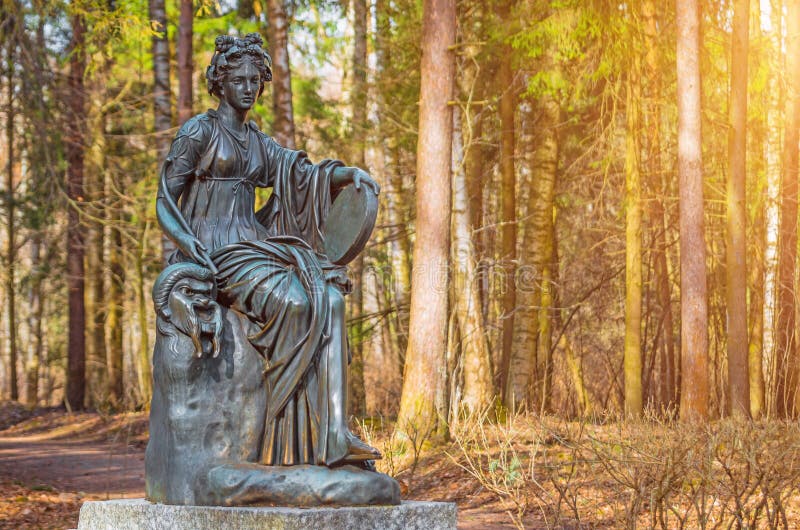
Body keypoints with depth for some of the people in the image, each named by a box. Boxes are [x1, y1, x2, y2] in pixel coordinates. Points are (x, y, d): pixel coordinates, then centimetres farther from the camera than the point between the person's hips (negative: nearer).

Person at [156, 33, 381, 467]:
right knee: (291, 301, -31)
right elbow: (165, 202, -2)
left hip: (253, 244, 6)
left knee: (328, 298, -21)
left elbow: (304, 174, 10)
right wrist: (191, 247, -20)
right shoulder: (199, 131, 2)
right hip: (212, 250, -6)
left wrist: (350, 172, -10)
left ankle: (327, 432, -29)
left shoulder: (259, 143, 22)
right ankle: (287, 428, -24)